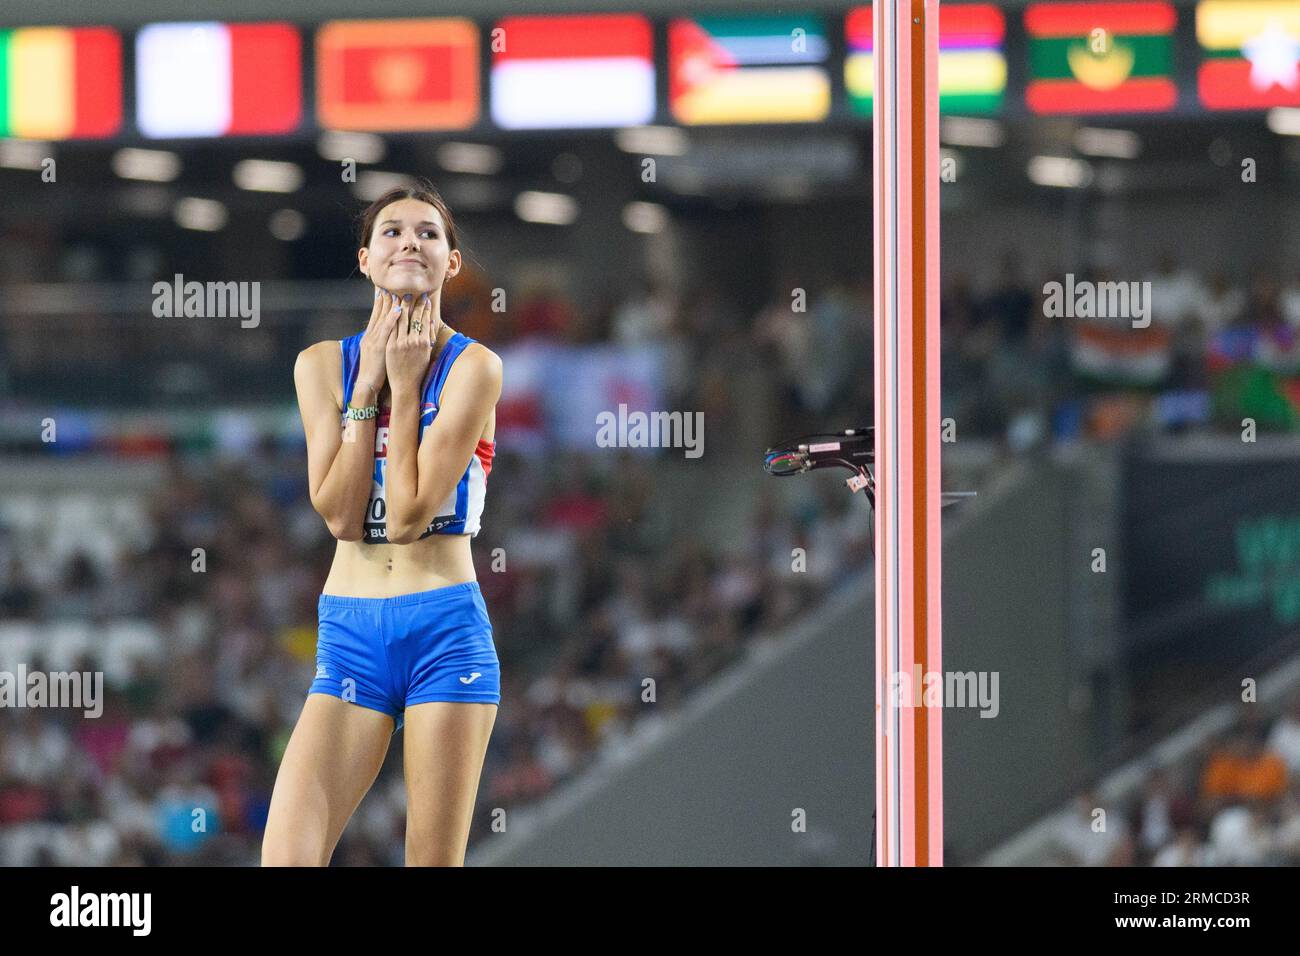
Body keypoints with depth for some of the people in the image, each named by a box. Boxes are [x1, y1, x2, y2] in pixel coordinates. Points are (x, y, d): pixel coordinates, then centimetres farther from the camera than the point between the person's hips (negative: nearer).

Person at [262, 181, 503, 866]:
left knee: (435, 863, -2)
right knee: (285, 861, -12)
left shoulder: (474, 367, -3)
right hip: (349, 634, 3)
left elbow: (409, 515, -13)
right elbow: (340, 514, -5)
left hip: (445, 630, -3)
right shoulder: (323, 365, 6)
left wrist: (405, 384, -8)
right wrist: (370, 385, -5)